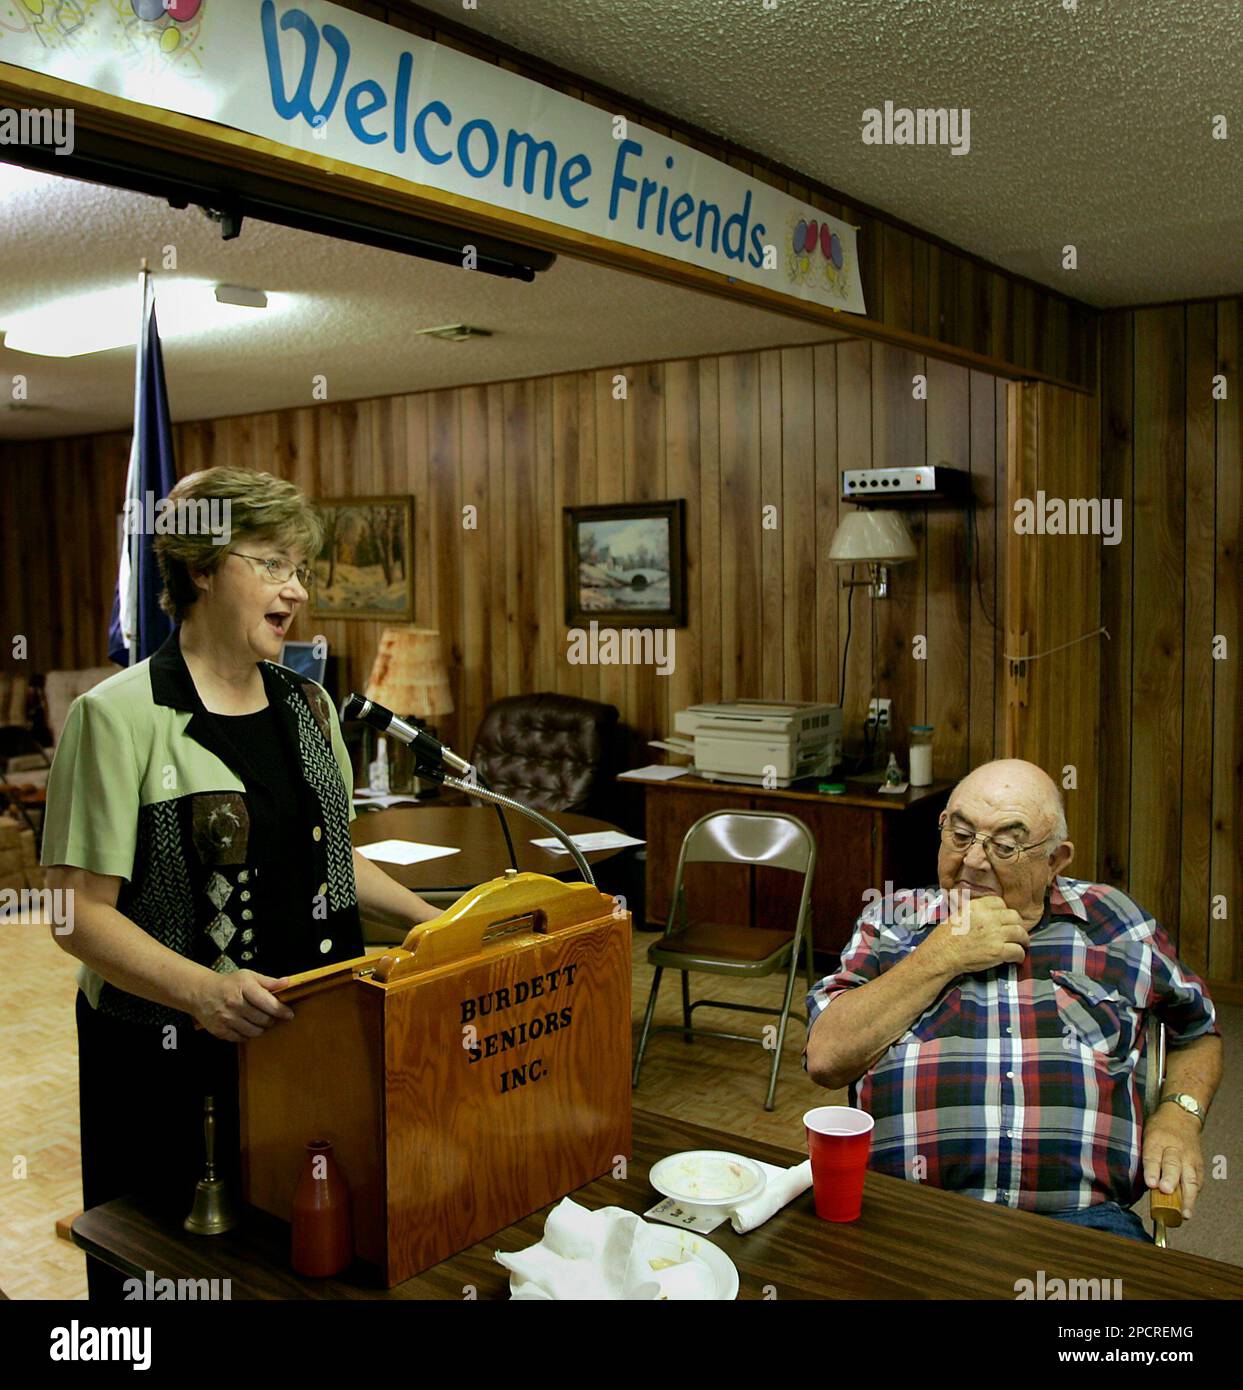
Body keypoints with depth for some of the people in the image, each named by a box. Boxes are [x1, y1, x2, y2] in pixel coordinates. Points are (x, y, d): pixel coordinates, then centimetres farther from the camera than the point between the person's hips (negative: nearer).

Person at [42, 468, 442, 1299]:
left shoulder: (308, 706, 7)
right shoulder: (121, 716, -13)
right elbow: (78, 911, -16)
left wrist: (434, 920, 7)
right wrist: (200, 988, -30)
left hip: (307, 1037, 6)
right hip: (167, 1057, -5)